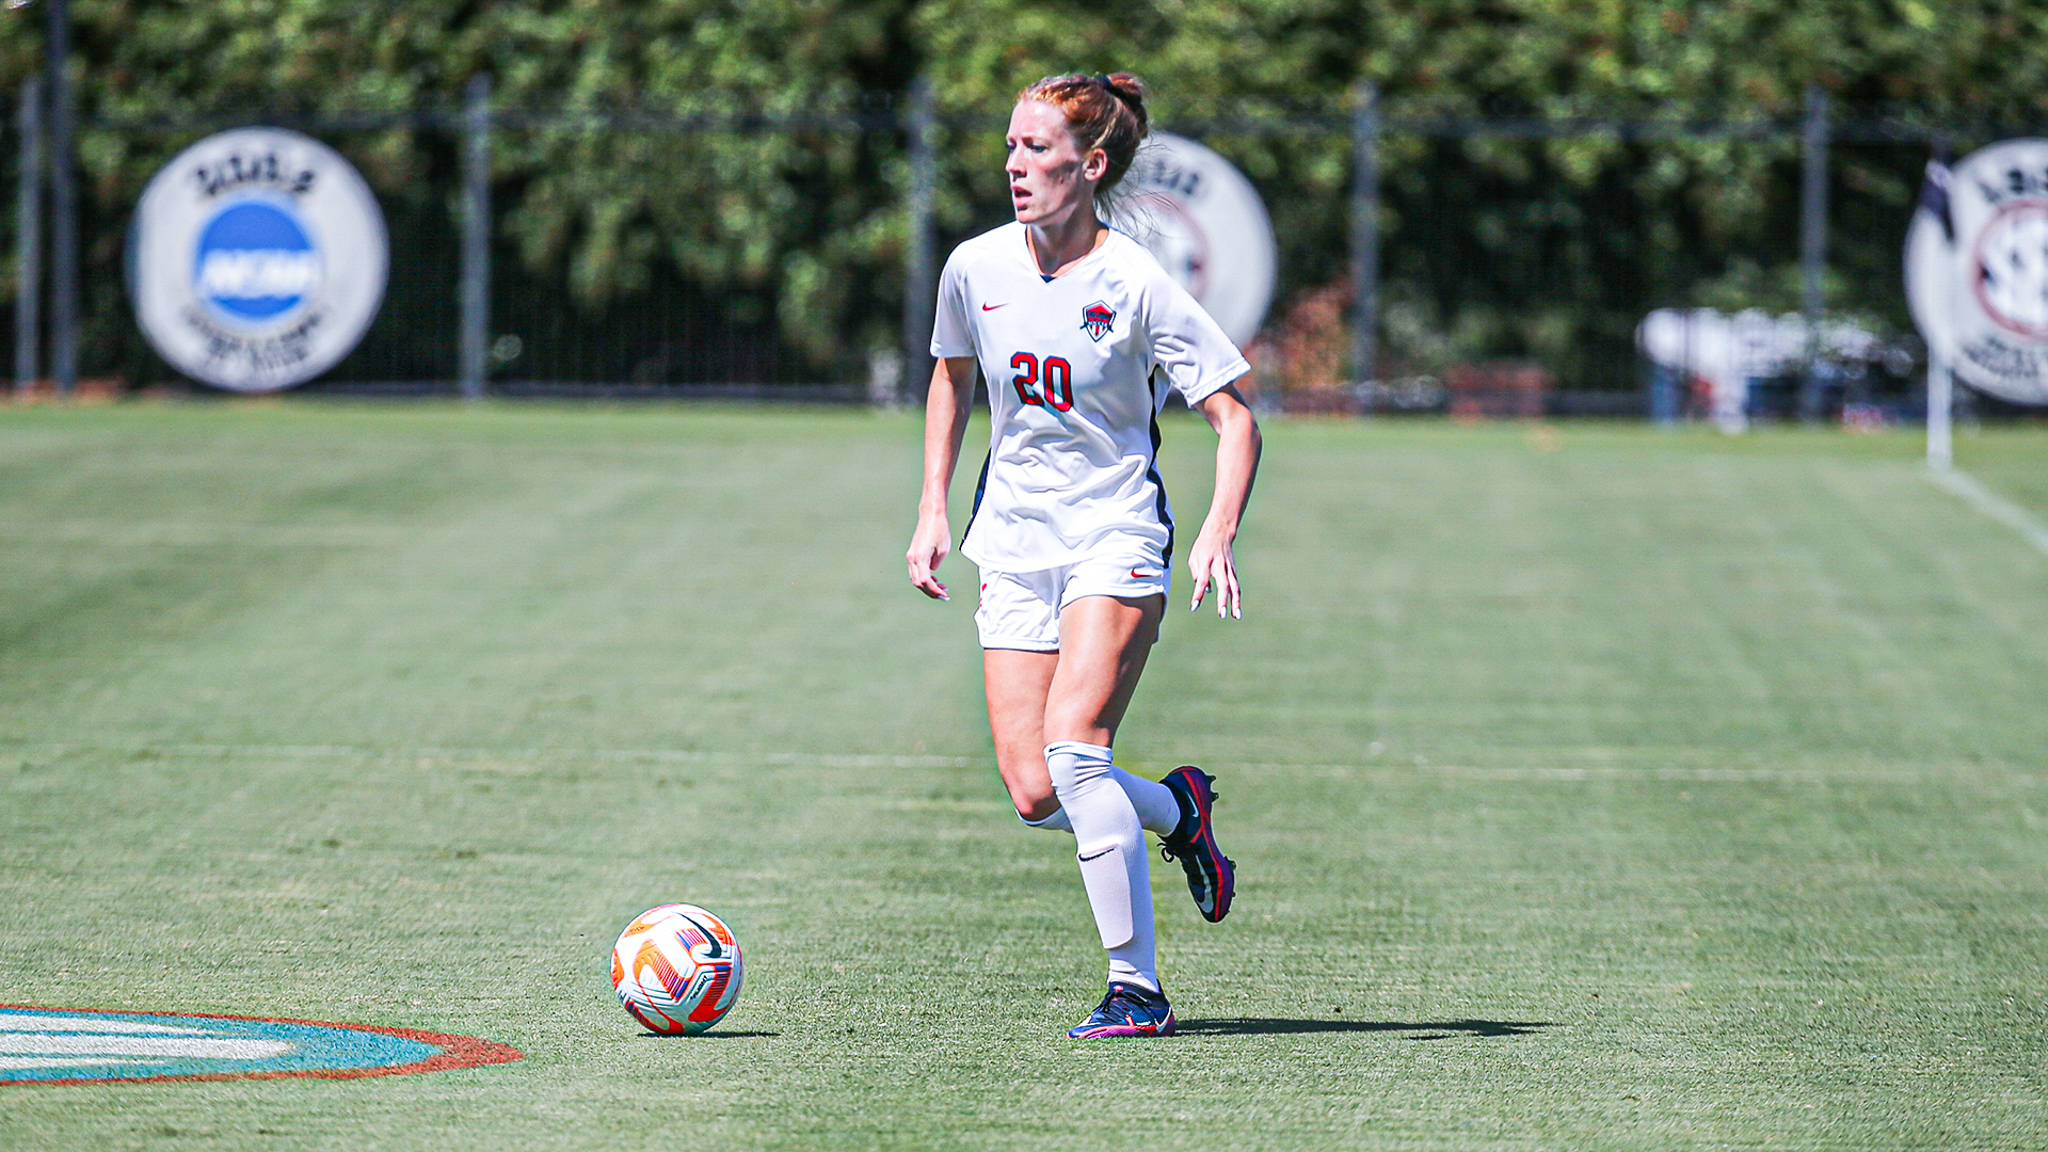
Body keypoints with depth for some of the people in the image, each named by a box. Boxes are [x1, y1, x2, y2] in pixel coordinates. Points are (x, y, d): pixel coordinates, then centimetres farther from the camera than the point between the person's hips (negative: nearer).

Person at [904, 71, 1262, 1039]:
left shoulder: (1136, 285, -14)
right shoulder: (976, 268, -1)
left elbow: (1235, 416, -10)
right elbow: (951, 378, 19)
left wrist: (1219, 531, -25)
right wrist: (933, 509, 12)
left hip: (1117, 534, -5)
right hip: (1014, 541, 5)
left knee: (1072, 745, -23)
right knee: (1033, 794, -7)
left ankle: (1136, 988, -13)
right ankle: (1177, 810, 26)